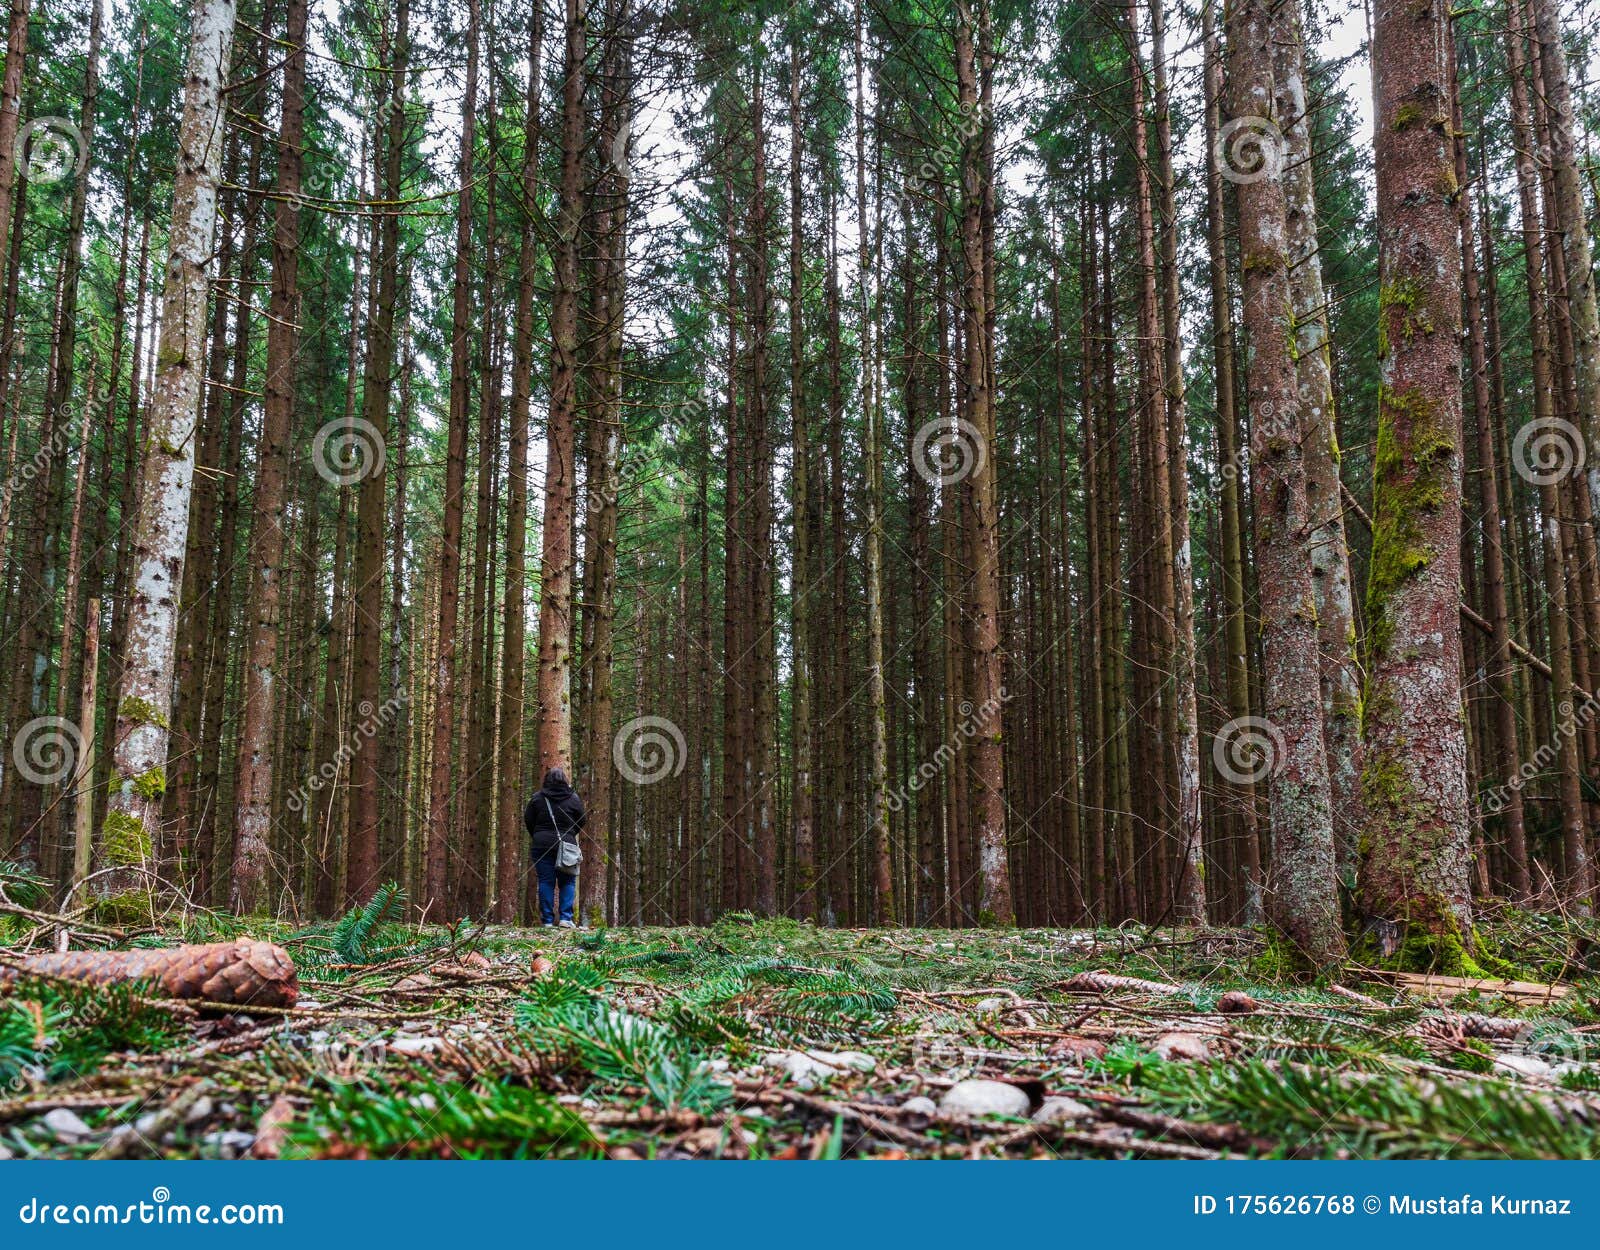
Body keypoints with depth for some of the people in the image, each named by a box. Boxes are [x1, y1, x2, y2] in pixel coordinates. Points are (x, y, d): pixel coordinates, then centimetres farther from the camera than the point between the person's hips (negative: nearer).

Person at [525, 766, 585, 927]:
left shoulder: (537, 798, 0)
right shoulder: (574, 799, 0)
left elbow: (528, 820, 6)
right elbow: (581, 822, 6)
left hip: (541, 846, 1)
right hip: (566, 846, 0)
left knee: (546, 882, 5)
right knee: (567, 882, 7)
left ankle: (547, 920, 3)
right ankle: (566, 918, -3)